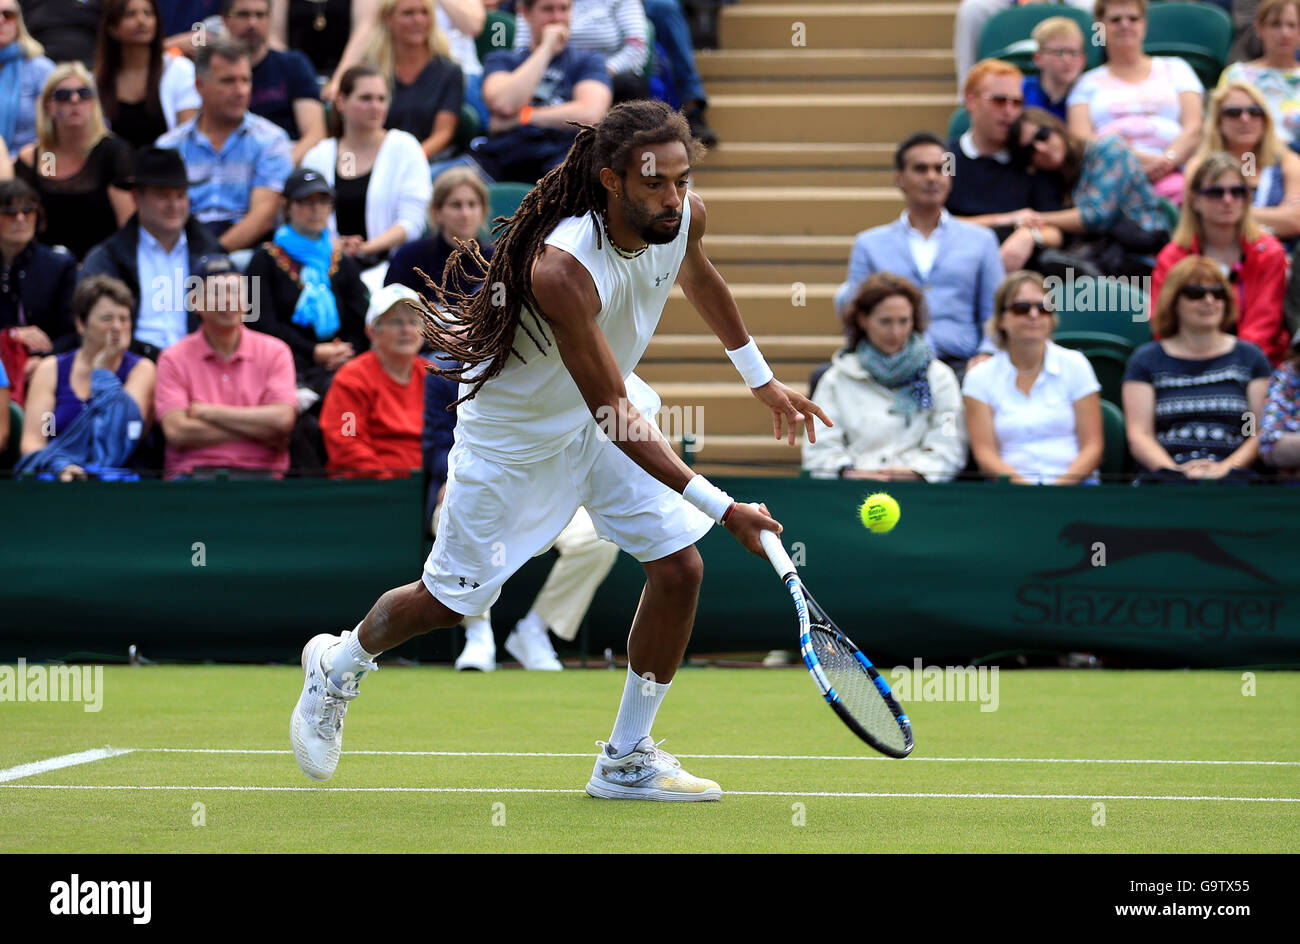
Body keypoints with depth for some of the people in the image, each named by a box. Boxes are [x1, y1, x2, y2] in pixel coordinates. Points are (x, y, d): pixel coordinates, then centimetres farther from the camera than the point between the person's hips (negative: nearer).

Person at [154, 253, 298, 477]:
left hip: (260, 471, 1)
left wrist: (206, 412, -3)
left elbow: (282, 420, -4)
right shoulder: (174, 358, 9)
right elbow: (176, 432, -5)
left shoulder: (275, 352, 12)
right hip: (193, 473, -1)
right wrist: (259, 430, -5)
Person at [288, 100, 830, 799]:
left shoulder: (684, 218, -17)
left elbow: (698, 278, 12)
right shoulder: (562, 270, -40)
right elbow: (617, 418, -38)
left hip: (607, 406, 6)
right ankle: (339, 665, 40)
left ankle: (626, 761, 9)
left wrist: (762, 380, 19)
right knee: (446, 601, 7)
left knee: (679, 567, -7)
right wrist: (722, 507, -38)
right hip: (514, 432, -6)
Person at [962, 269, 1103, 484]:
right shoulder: (980, 377, 9)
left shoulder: (1074, 365, 10)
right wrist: (1022, 483, -19)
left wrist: (1062, 483, -14)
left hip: (1073, 483, -1)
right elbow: (985, 453, 1)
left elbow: (1092, 446, 5)